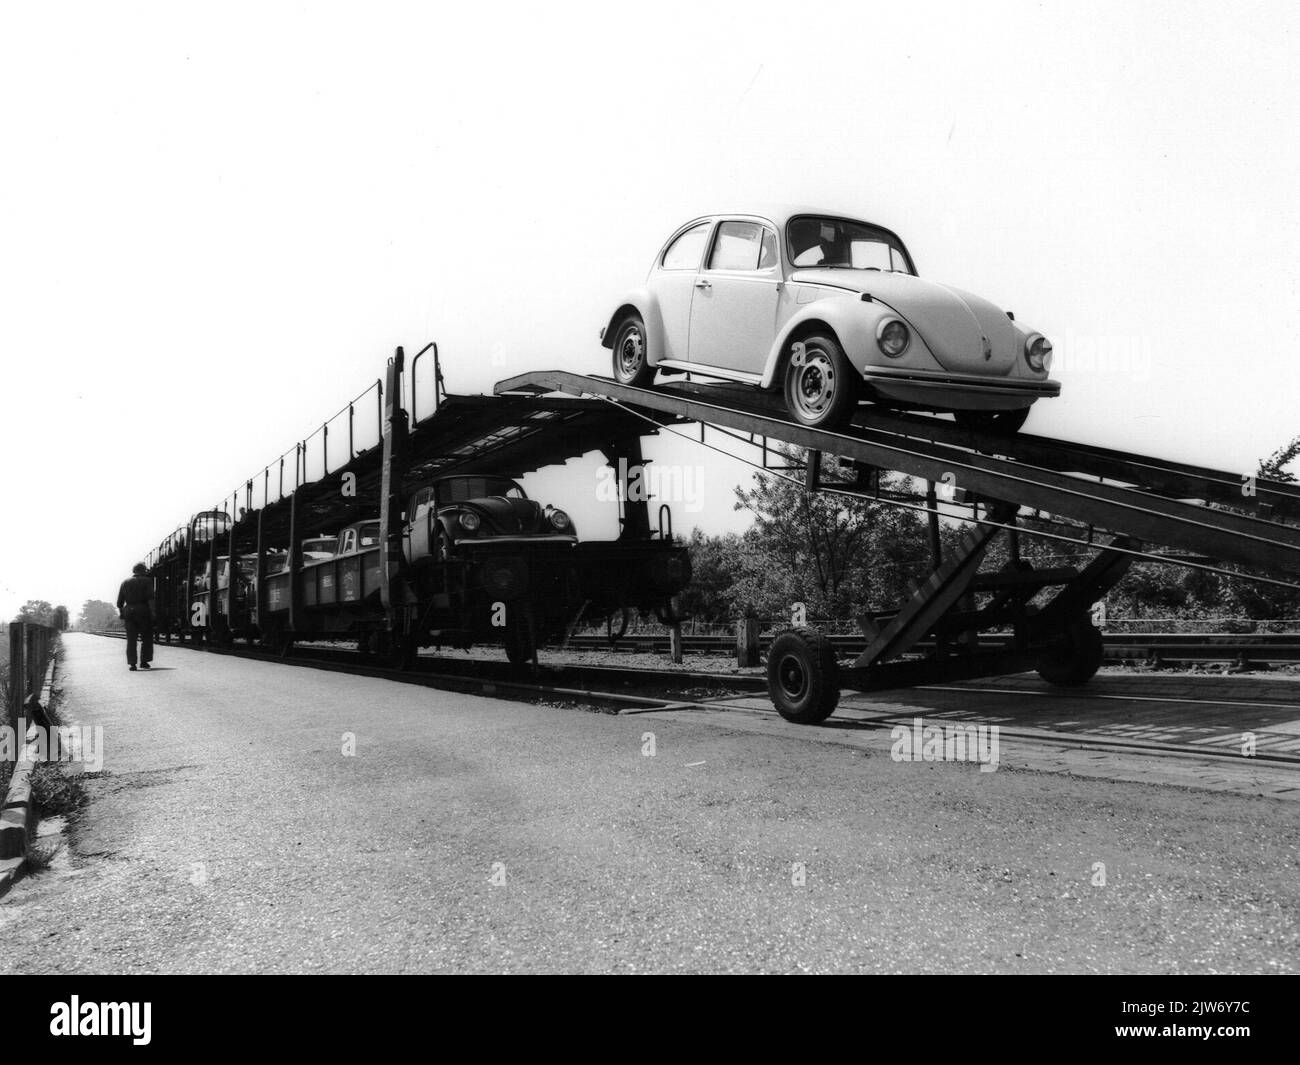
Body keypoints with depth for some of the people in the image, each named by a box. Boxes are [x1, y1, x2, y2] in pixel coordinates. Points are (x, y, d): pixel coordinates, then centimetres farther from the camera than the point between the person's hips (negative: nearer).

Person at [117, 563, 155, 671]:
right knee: (147, 638, 6)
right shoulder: (146, 581, 2)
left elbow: (119, 602, 13)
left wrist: (121, 615, 22)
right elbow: (150, 598, -11)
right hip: (143, 611, -4)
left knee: (131, 639, 4)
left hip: (128, 611, 4)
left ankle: (131, 663, -4)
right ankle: (144, 661, 3)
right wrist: (152, 612, -9)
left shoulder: (125, 582, 14)